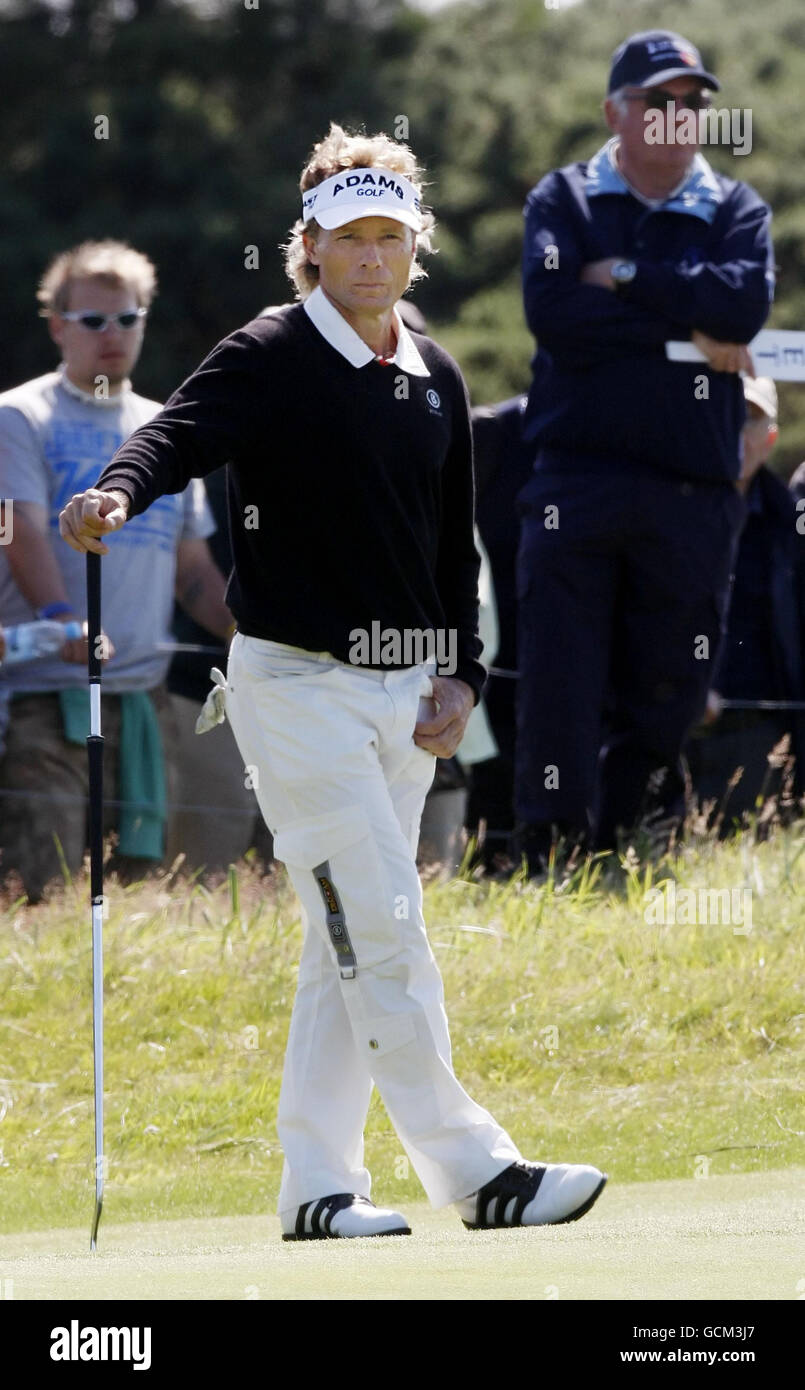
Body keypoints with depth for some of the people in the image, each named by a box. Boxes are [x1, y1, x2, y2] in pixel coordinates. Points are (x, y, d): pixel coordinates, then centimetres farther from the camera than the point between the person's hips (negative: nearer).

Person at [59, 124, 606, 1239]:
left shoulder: (436, 380, 12)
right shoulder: (270, 358, -9)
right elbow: (181, 432, -27)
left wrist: (460, 674, 10)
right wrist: (122, 489, -48)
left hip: (404, 693, 7)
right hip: (297, 680, -7)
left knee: (350, 942, 8)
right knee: (382, 926, -11)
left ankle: (318, 1184, 12)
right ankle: (473, 1168, -11)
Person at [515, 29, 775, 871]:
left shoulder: (735, 211, 13)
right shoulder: (564, 201, 10)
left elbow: (744, 303, -8)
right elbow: (551, 308, -10)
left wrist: (625, 278, -8)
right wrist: (683, 330, -9)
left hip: (691, 493, 2)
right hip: (577, 481, -2)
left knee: (664, 700, 2)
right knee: (558, 688, -9)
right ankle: (548, 868, -8)